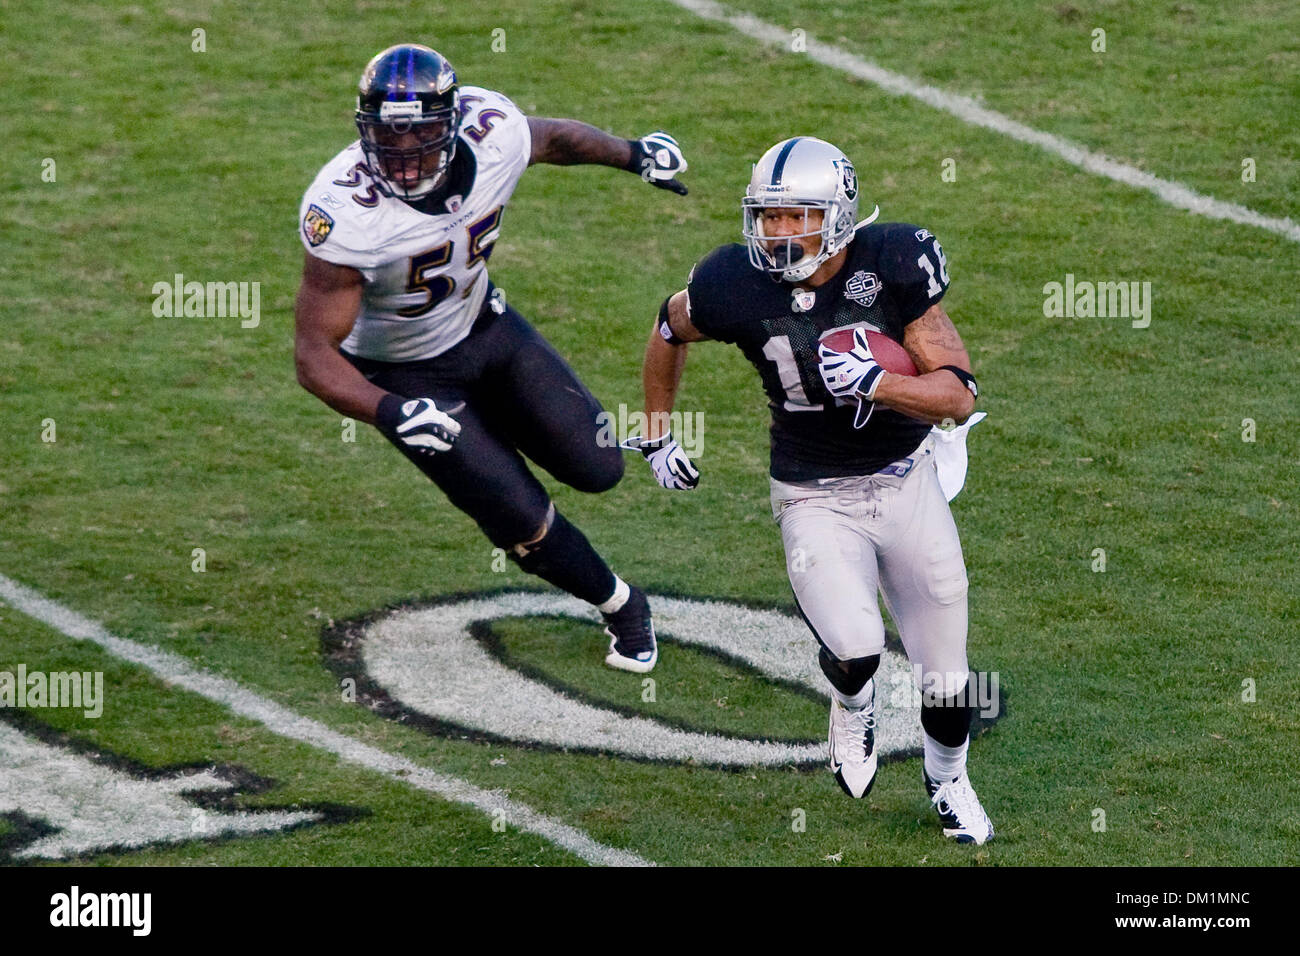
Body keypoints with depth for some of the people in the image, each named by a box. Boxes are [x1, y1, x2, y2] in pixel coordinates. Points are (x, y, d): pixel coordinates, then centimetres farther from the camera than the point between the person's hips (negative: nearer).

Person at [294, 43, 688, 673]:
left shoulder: (494, 139, -24)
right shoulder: (346, 214, -37)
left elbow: (554, 137, 3)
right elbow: (315, 355, -33)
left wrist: (634, 154, 9)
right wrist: (390, 413, -47)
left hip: (484, 323, 5)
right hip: (405, 373, -4)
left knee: (596, 468, 4)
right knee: (522, 519, -5)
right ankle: (619, 603, 25)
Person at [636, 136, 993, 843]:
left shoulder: (891, 264, -20)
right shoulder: (738, 287, -18)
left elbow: (958, 396, -18)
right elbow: (670, 328, 7)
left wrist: (872, 381, -34)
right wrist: (655, 436, 13)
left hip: (906, 480, 1)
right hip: (816, 499, -1)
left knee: (944, 670, 10)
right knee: (855, 649, -24)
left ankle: (946, 779, 44)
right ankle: (852, 704, 15)